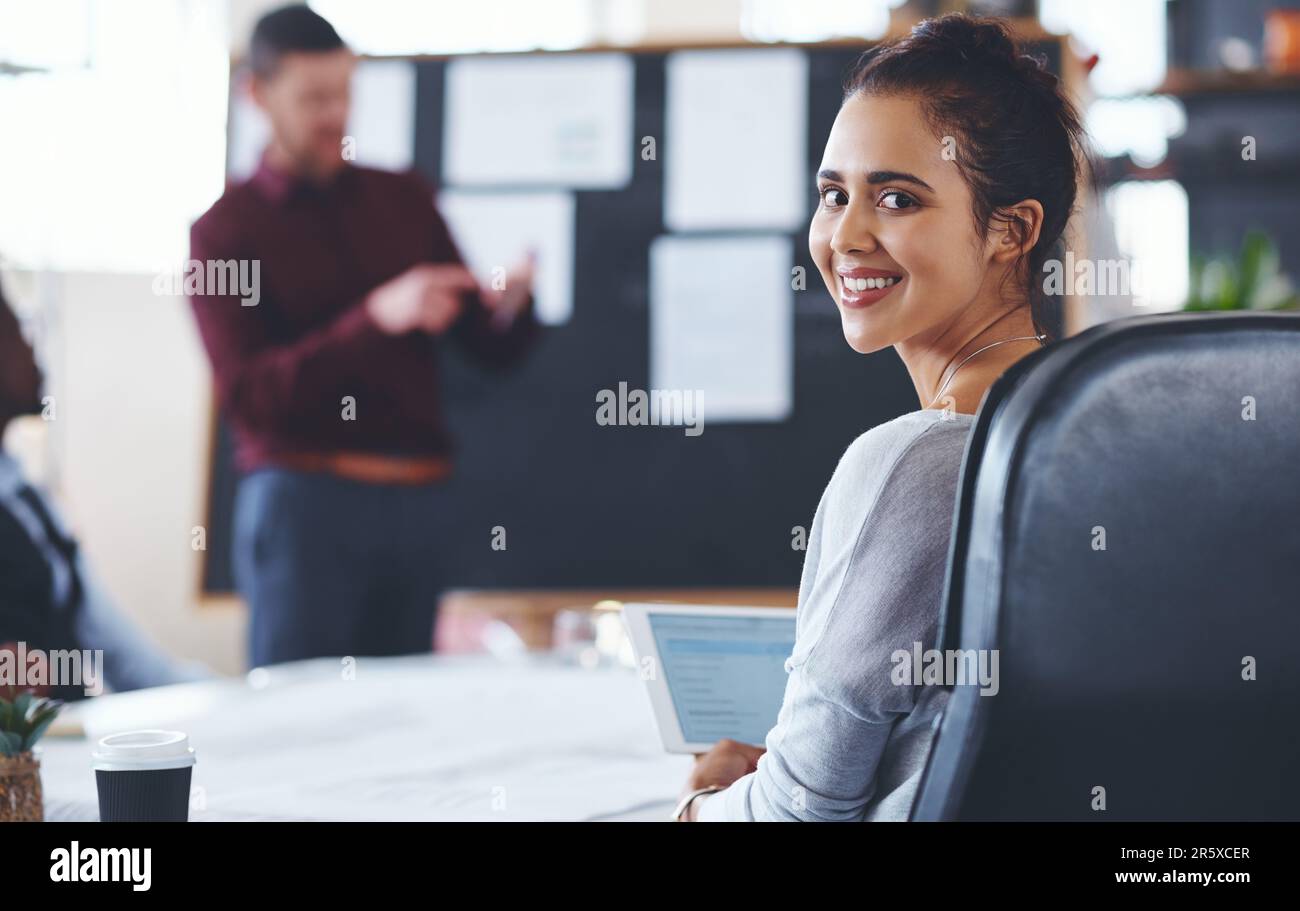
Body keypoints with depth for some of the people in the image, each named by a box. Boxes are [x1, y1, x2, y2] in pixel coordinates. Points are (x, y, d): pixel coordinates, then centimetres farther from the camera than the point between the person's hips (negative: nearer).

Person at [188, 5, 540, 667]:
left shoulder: (404, 201, 12)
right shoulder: (224, 233, 1)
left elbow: (492, 349, 12)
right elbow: (248, 395, -12)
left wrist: (508, 305, -13)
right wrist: (379, 316, -22)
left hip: (417, 505, 4)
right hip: (305, 505, -4)